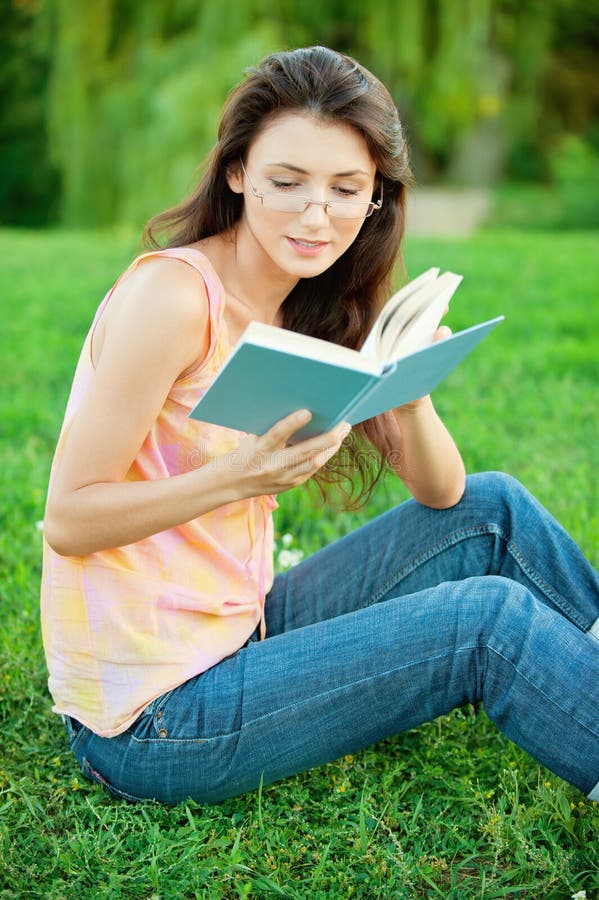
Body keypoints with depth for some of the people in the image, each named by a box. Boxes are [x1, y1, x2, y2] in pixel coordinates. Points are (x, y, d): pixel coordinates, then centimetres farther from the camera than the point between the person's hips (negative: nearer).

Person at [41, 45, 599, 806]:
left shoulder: (320, 311, 5)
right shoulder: (173, 293, -19)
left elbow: (441, 493, 2)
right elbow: (69, 520, -19)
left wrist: (409, 392, -18)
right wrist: (240, 476, -32)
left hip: (236, 633, 8)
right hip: (152, 723, -8)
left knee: (493, 509, 5)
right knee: (492, 617, -12)